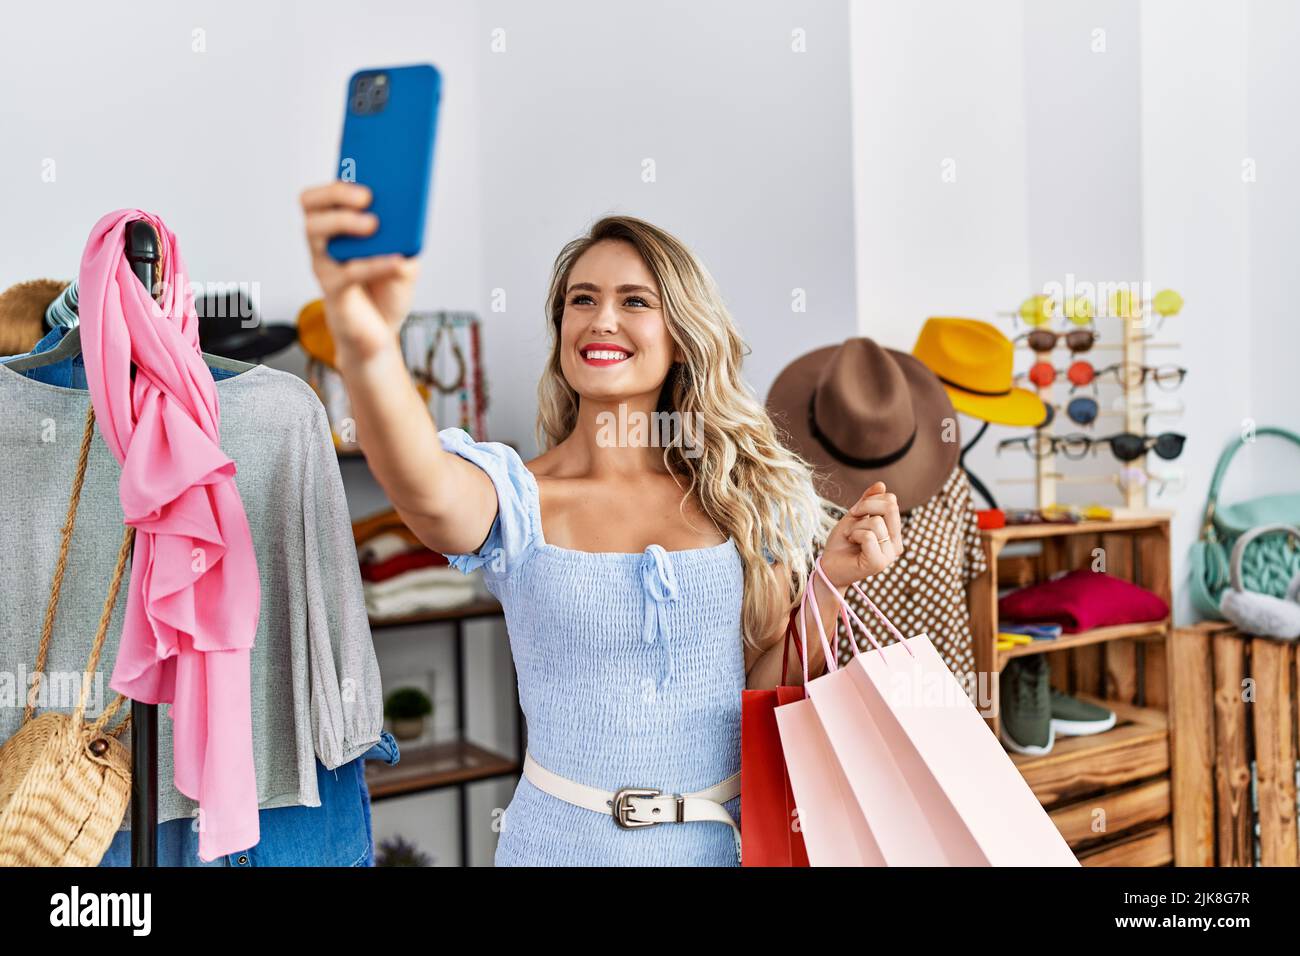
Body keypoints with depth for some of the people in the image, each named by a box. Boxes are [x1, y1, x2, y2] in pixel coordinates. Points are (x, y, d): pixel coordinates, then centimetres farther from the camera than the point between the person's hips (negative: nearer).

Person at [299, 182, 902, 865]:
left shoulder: (743, 498, -2)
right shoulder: (518, 496, -9)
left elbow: (766, 691, 2)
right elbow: (426, 489, -33)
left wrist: (829, 582, -13)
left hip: (722, 839, 2)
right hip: (565, 840, -1)